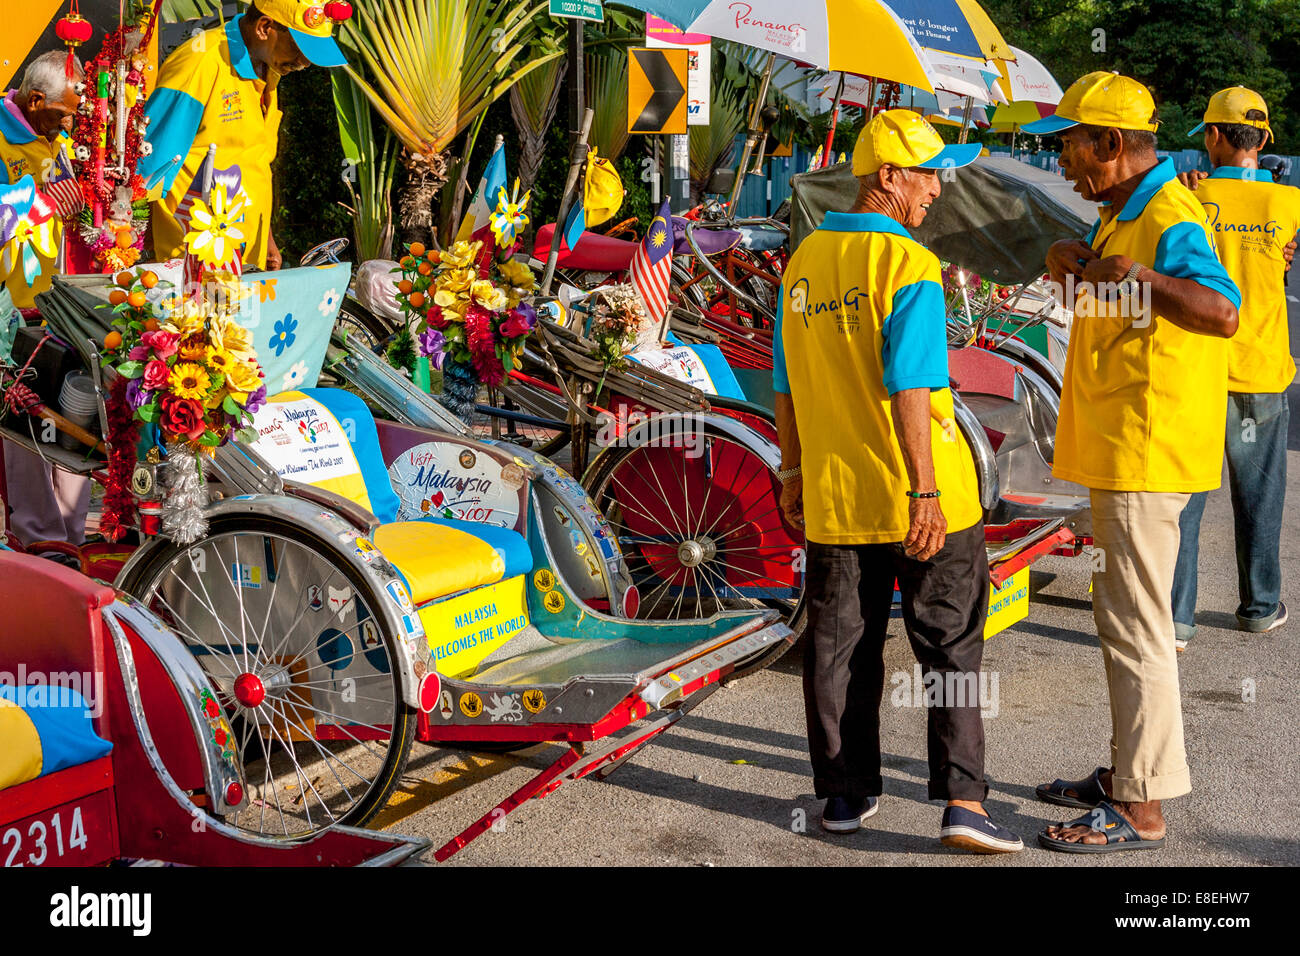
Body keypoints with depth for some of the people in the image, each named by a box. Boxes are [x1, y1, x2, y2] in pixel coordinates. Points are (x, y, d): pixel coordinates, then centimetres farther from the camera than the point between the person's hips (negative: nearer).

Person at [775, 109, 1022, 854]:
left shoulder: (804, 263, 7)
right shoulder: (908, 266, -14)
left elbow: (786, 385, 11)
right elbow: (908, 389, -21)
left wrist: (794, 471, 19)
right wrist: (925, 492, -19)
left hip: (834, 495, 6)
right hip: (917, 495, -5)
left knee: (842, 647, 13)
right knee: (950, 647, 5)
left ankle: (847, 793, 21)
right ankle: (963, 798, 3)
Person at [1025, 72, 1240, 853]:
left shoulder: (1169, 219, -18)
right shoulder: (1127, 213, 15)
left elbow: (1222, 311, -33)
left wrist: (1134, 275, -45)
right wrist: (1082, 263, 10)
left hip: (1146, 456, -11)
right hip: (1118, 453, 11)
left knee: (1136, 626, -5)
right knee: (1123, 616, 18)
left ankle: (1140, 809, 3)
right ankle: (1128, 772, 31)